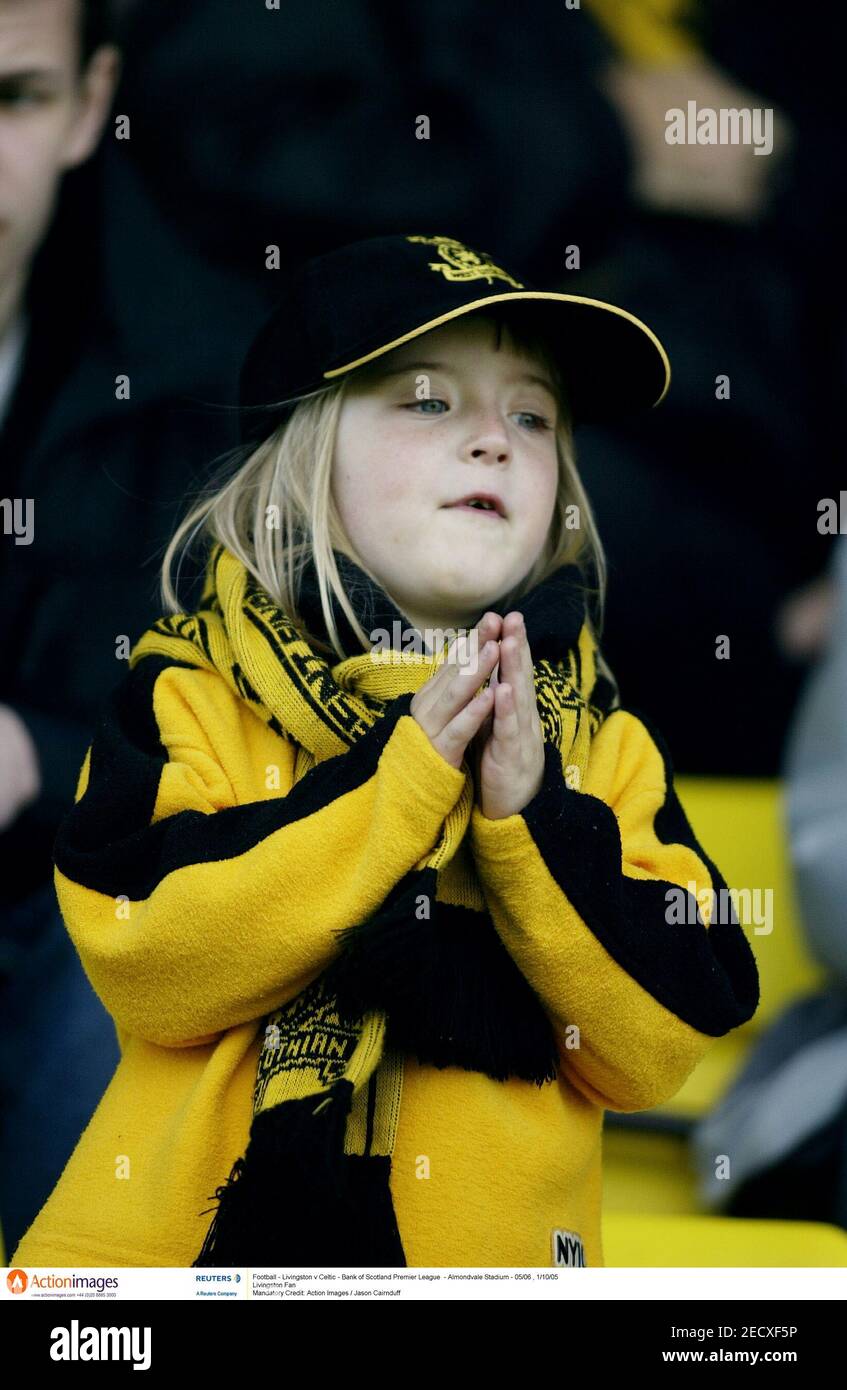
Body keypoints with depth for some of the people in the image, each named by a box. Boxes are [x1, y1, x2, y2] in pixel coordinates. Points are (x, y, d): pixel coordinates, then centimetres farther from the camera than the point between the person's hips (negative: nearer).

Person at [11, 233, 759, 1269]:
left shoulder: (603, 744, 2)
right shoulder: (192, 689, -4)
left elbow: (659, 1048, -7)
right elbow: (145, 962, -17)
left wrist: (531, 815, -18)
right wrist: (397, 778, -20)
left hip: (497, 1242, 2)